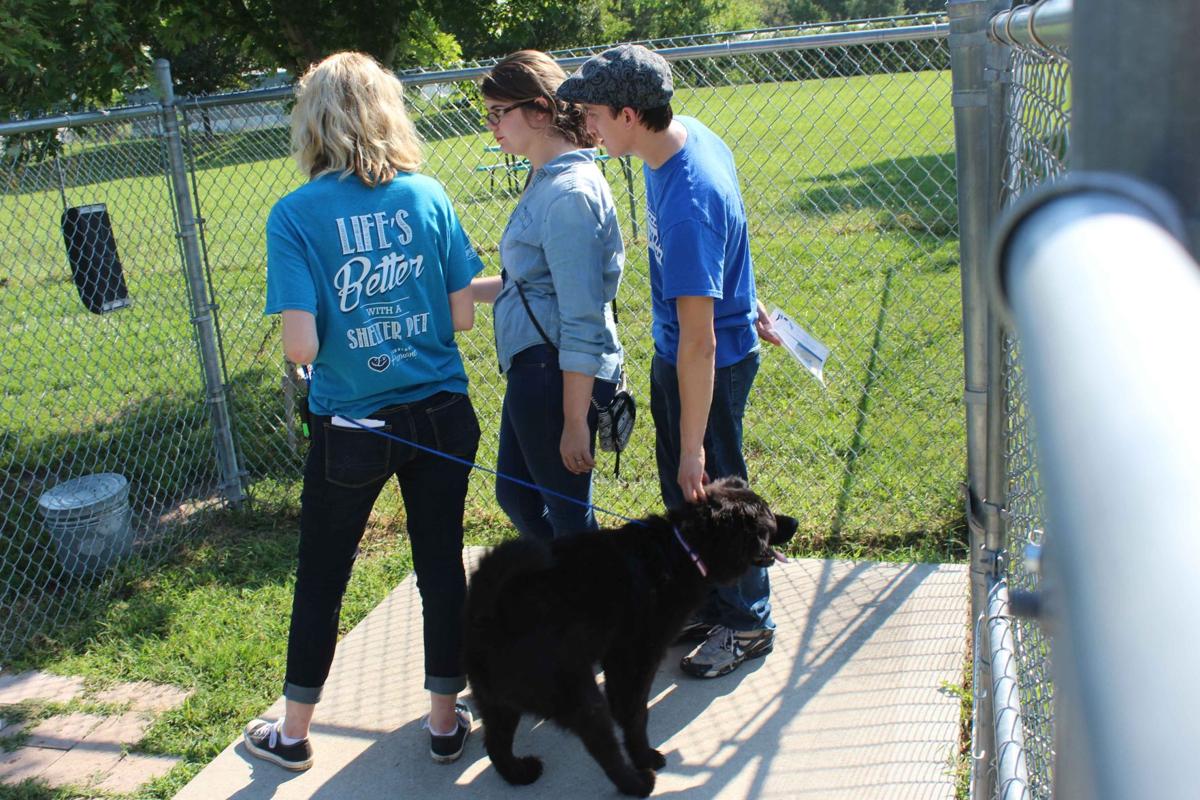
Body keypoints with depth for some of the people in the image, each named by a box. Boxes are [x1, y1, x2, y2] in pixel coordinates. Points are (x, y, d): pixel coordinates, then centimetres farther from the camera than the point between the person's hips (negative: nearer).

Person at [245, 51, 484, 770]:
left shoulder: (296, 214, -12)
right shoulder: (429, 196, -4)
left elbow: (300, 346, -18)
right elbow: (462, 316, -2)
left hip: (351, 426, -2)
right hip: (442, 416, 2)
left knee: (322, 578, 15)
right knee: (442, 563, 15)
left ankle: (294, 734, 32)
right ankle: (446, 719, 30)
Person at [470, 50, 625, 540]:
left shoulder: (569, 194, -20)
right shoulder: (545, 179, 10)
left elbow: (582, 322, -21)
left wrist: (574, 422, -19)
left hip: (559, 378, -10)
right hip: (531, 371, 11)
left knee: (568, 513, 6)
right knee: (515, 495, 23)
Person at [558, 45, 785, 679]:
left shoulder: (687, 204, -33)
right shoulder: (686, 134, -4)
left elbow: (699, 342, -31)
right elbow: (726, 238, 13)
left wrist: (693, 446, -26)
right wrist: (749, 305, 23)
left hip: (711, 362, -9)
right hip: (673, 350, 9)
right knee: (680, 493, 20)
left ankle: (747, 624, 29)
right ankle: (707, 604, 39)